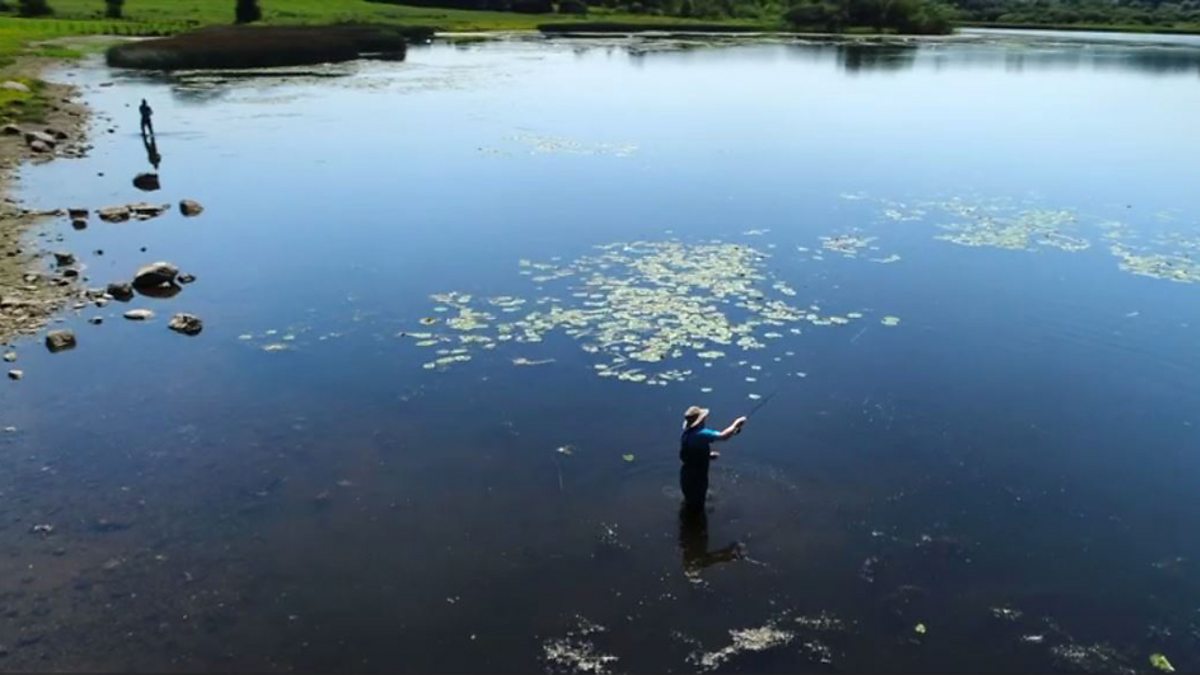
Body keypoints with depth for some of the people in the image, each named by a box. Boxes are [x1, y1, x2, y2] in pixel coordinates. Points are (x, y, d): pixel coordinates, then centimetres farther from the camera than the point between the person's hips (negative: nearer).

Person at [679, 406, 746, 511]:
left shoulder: (686, 434, 3)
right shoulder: (700, 434, -27)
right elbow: (724, 436, -33)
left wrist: (707, 455, 11)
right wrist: (736, 423, -18)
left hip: (687, 476, 9)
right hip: (696, 478, -9)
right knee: (696, 507, 9)